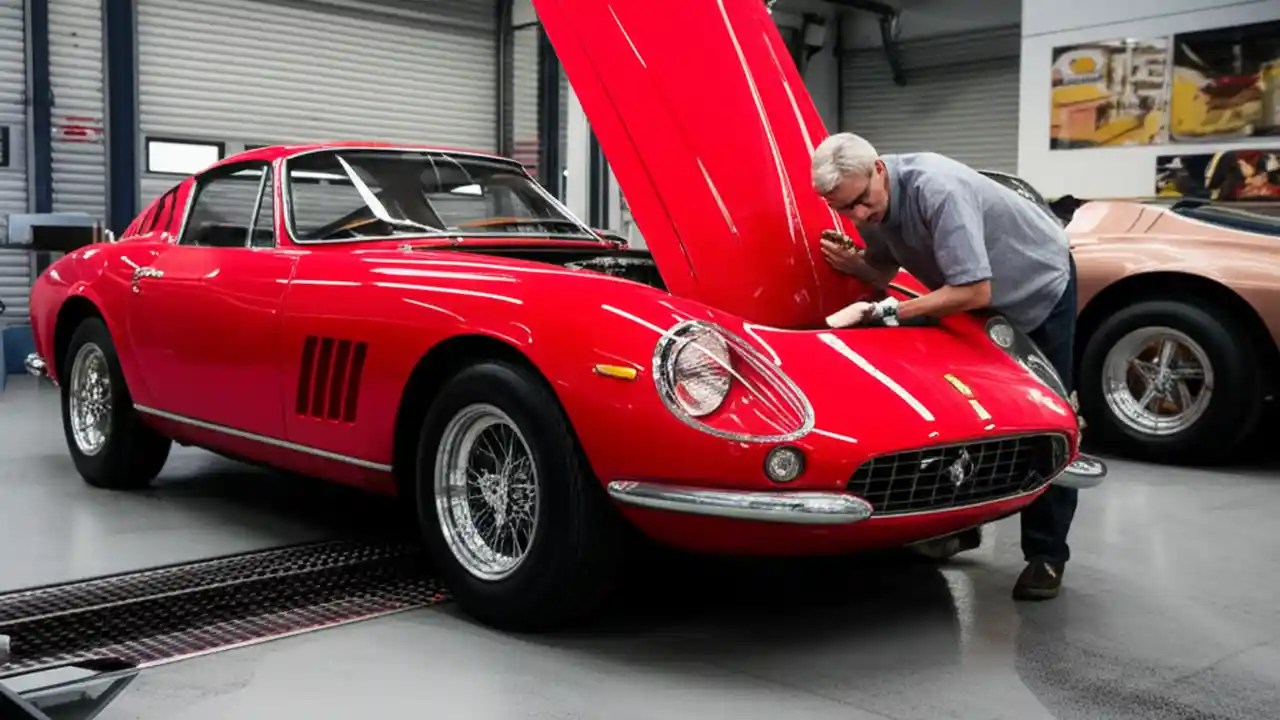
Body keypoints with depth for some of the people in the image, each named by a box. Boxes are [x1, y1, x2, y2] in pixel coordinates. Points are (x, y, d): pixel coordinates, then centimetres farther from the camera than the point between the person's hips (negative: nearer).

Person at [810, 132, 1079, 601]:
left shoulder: (937, 190, -39)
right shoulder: (870, 204, -15)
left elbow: (974, 291, -41)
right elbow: (884, 272, -2)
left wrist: (885, 312, -38)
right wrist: (853, 263, -24)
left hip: (1040, 289, -7)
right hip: (978, 301, 7)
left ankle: (1046, 554, 3)